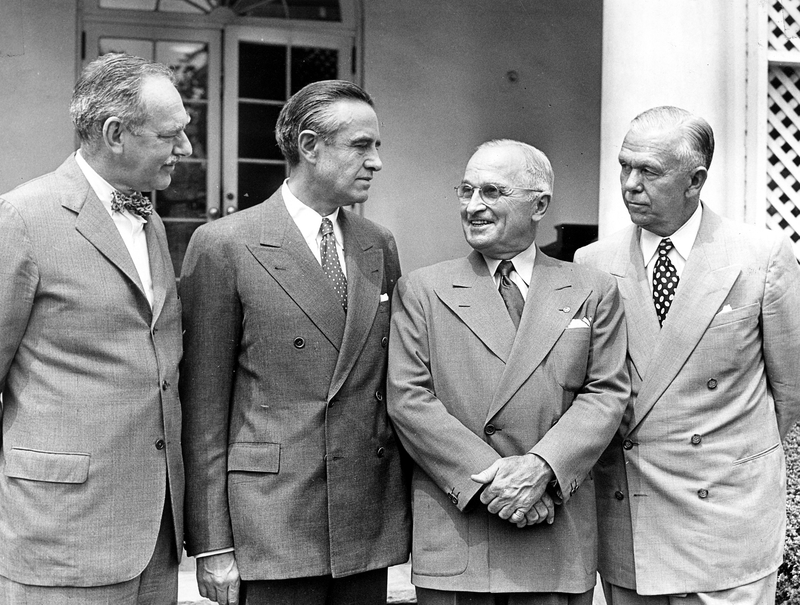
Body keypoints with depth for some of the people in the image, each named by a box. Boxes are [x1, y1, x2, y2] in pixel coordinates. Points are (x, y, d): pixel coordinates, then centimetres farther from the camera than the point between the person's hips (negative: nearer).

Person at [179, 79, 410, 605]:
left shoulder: (380, 245, 9)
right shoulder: (223, 245, -6)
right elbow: (203, 405, -6)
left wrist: (409, 503, 8)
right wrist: (212, 544, -8)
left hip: (370, 524, 5)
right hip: (271, 519, -4)